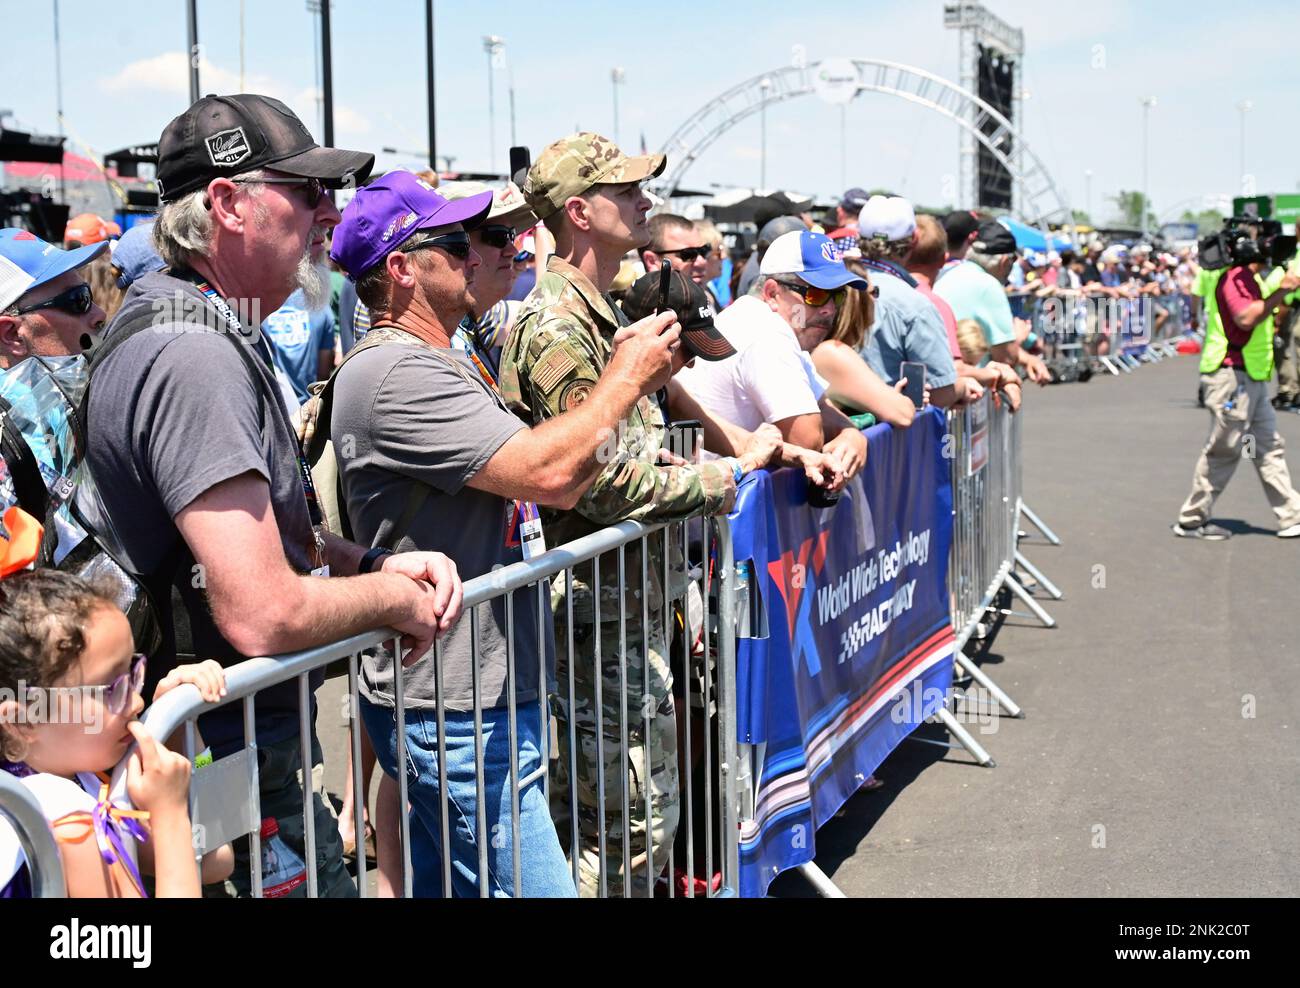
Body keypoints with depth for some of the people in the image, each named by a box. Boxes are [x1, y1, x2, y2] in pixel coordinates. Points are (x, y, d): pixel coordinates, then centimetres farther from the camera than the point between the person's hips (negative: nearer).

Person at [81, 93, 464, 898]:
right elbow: (266, 616, -30)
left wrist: (378, 564, 4)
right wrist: (396, 598, -12)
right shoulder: (196, 356, -24)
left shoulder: (211, 334, 11)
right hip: (235, 768, -10)